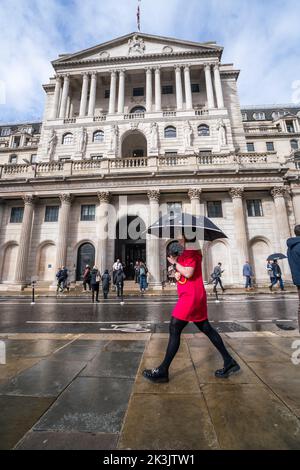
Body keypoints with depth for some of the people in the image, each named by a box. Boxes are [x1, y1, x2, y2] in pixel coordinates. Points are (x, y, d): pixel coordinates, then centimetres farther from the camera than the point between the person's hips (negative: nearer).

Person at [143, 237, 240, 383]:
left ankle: (163, 371, 6)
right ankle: (229, 362, 27)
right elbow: (181, 271, 22)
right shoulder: (185, 252, 17)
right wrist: (177, 272, 0)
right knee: (206, 328, 16)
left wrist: (174, 263, -11)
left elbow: (188, 273, -22)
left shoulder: (192, 251, -13)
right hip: (191, 296, 10)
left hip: (191, 296, -10)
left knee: (174, 328, -5)